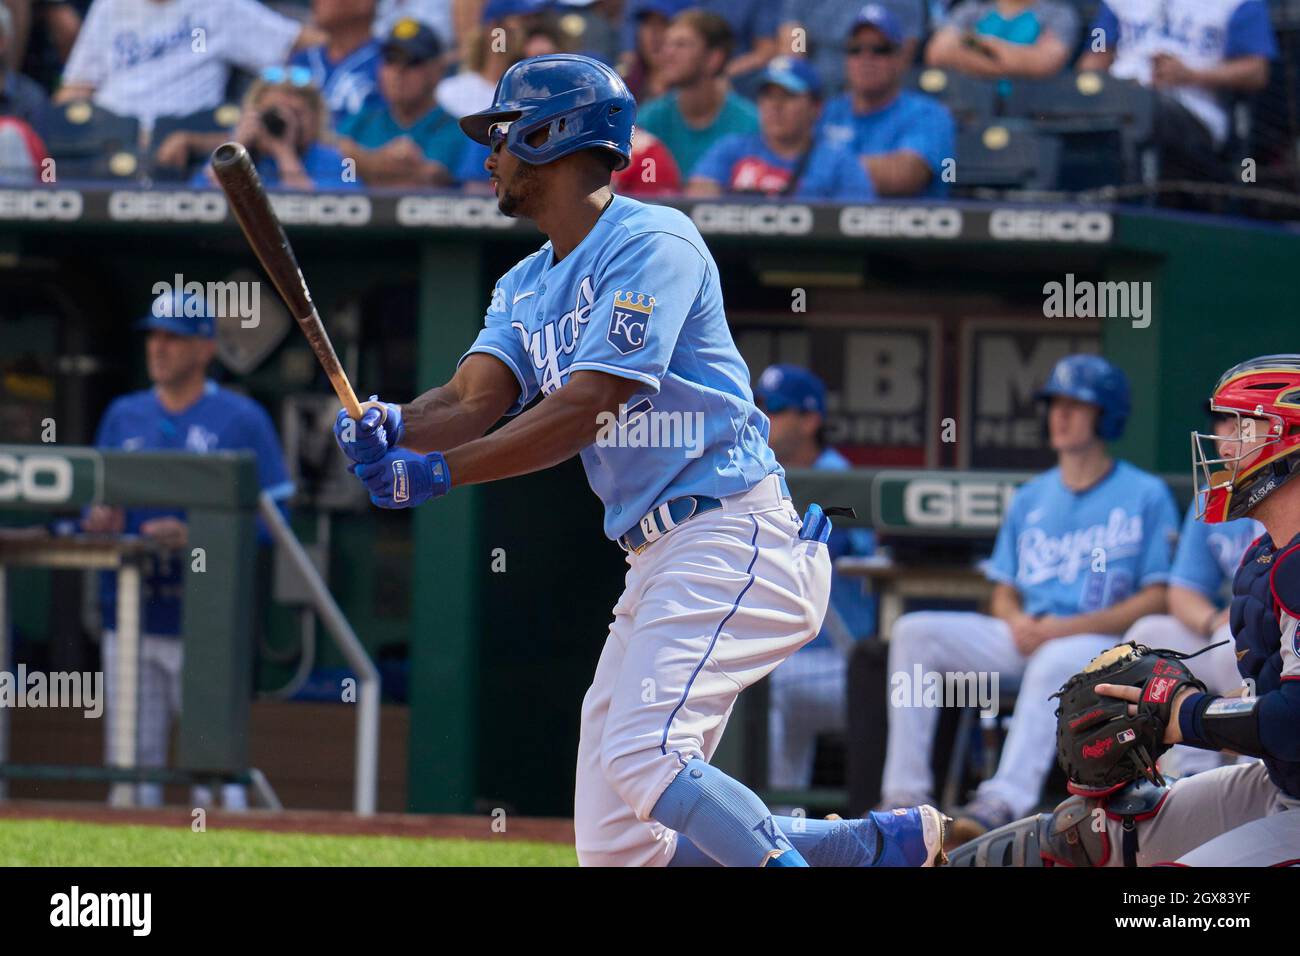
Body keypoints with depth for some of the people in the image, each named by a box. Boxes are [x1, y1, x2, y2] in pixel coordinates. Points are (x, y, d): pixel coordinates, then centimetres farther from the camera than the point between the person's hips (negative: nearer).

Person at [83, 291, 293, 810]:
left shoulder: (242, 419, 1)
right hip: (129, 614, 5)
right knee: (132, 753, 3)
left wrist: (195, 537, -17)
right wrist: (100, 520, -6)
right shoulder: (123, 416, 15)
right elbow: (98, 503, 19)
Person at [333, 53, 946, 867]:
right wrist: (393, 428, -18)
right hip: (656, 558, 10)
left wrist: (435, 473, -22)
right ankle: (890, 844, 13)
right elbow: (474, 399, 4)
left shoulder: (651, 243, -9)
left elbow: (582, 411, -18)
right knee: (615, 851, 3)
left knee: (642, 758, -29)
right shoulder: (526, 287, 20)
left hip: (734, 537, -9)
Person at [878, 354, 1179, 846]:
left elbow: (1158, 599, -5)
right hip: (1025, 636, 6)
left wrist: (1067, 627, -14)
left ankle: (1004, 800, -51)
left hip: (1103, 640, -6)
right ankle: (904, 795, -23)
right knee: (915, 632, -14)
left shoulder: (1146, 496, 2)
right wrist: (1017, 621, -5)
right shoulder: (1030, 499, 20)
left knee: (1055, 662, -41)